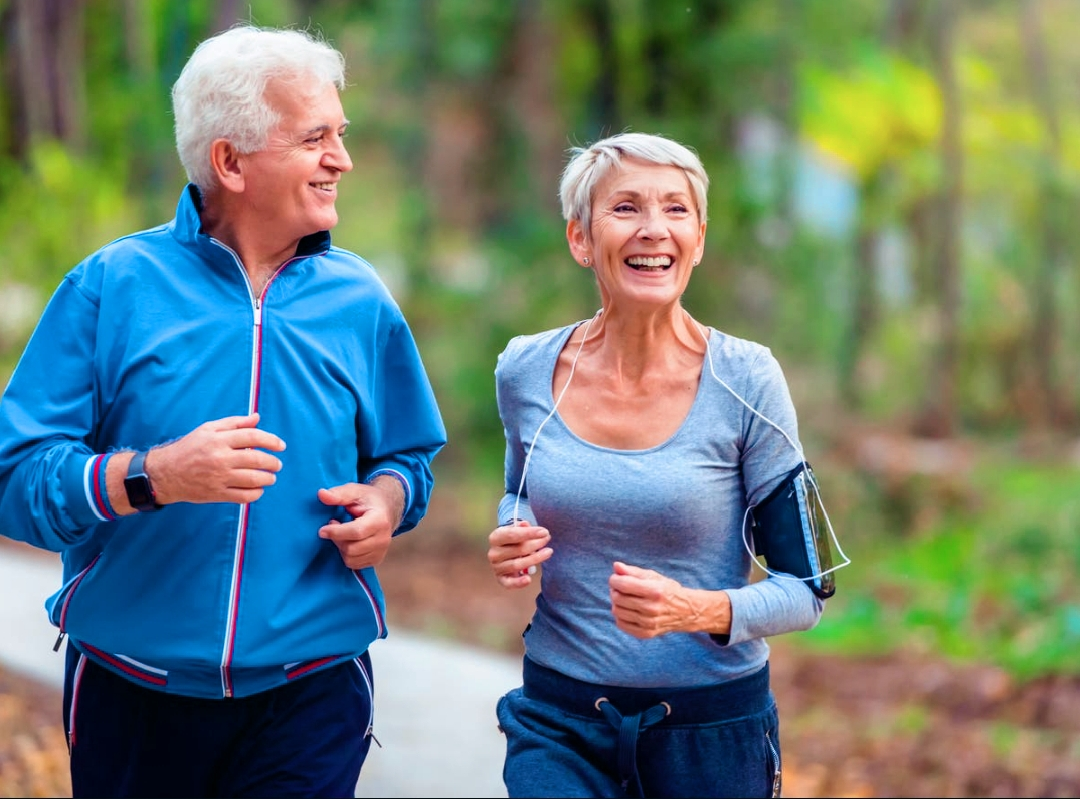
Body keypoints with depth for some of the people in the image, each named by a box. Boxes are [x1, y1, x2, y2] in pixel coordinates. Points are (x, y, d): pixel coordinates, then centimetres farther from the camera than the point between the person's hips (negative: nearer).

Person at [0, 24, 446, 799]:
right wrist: (153, 476, -27)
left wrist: (386, 501, -8)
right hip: (132, 697, -1)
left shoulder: (360, 301, 5)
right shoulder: (112, 287, -5)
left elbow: (408, 458, 15)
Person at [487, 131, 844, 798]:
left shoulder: (745, 381, -11)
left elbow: (805, 592, -6)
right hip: (560, 719, 2)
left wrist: (698, 611, -24)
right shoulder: (524, 371, -3)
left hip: (712, 726, -1)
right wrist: (511, 544, -3)